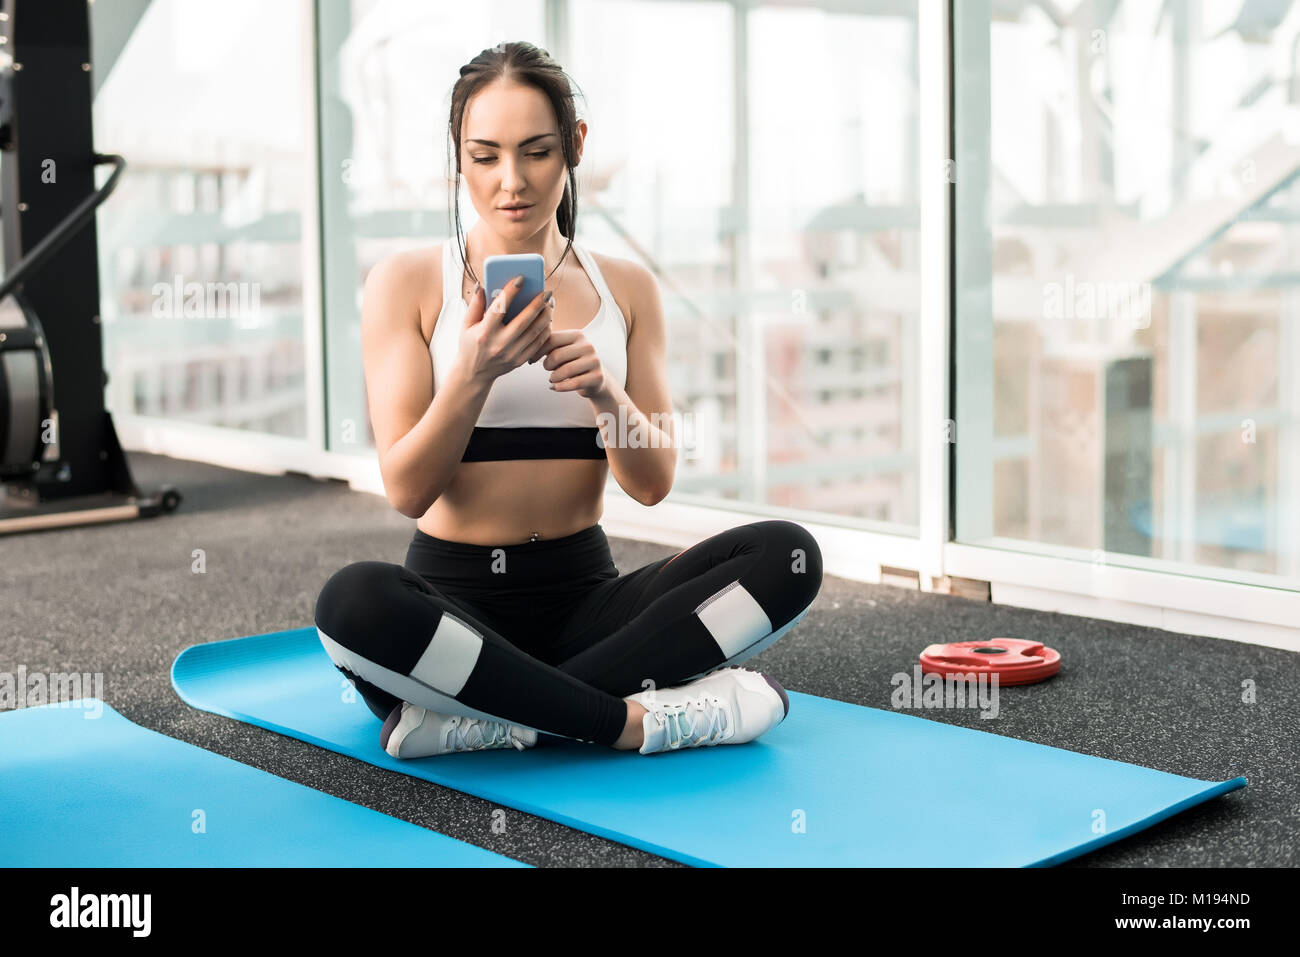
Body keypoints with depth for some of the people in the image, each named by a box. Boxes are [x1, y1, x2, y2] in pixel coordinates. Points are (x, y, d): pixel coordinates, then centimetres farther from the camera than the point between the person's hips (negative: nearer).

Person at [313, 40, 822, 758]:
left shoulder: (626, 288, 9)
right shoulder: (406, 282, 0)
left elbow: (653, 482, 2)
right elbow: (407, 490, -8)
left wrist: (603, 391, -18)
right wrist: (474, 374, -24)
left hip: (584, 595, 4)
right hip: (453, 597, -3)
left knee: (787, 555, -21)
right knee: (351, 602, -37)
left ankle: (487, 713, -22)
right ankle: (632, 718, -25)